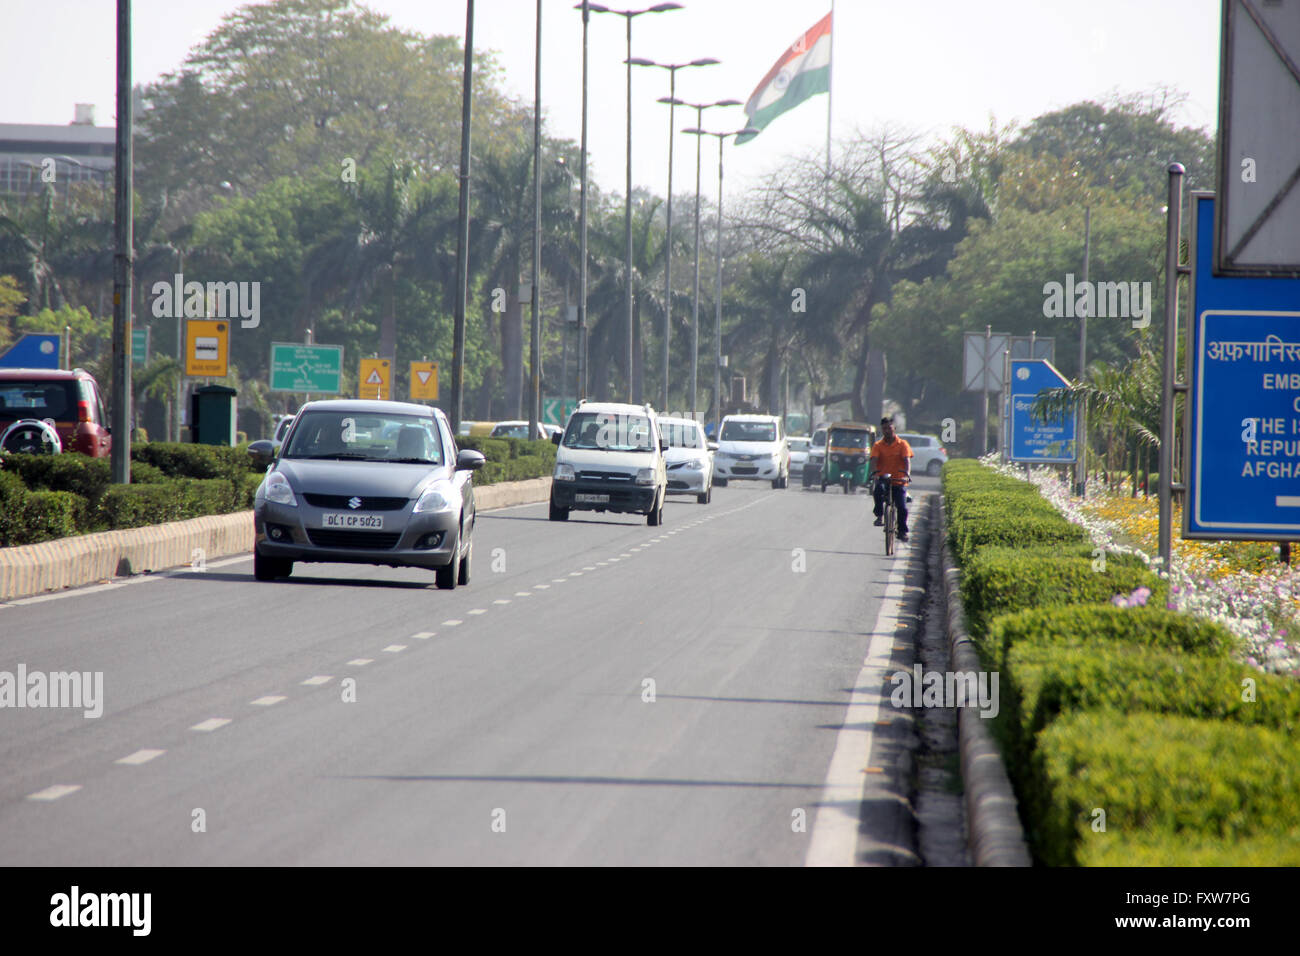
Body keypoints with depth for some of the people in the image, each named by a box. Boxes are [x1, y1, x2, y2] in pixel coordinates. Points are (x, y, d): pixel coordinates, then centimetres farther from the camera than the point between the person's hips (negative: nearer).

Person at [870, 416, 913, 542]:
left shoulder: (902, 444, 3)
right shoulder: (878, 446, 6)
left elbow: (907, 460, -10)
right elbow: (874, 460, -9)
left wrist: (907, 473, -30)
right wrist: (874, 472, -30)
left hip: (899, 481, 0)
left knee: (902, 507, -12)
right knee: (877, 490, -34)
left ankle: (902, 531, 9)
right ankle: (880, 516, -15)